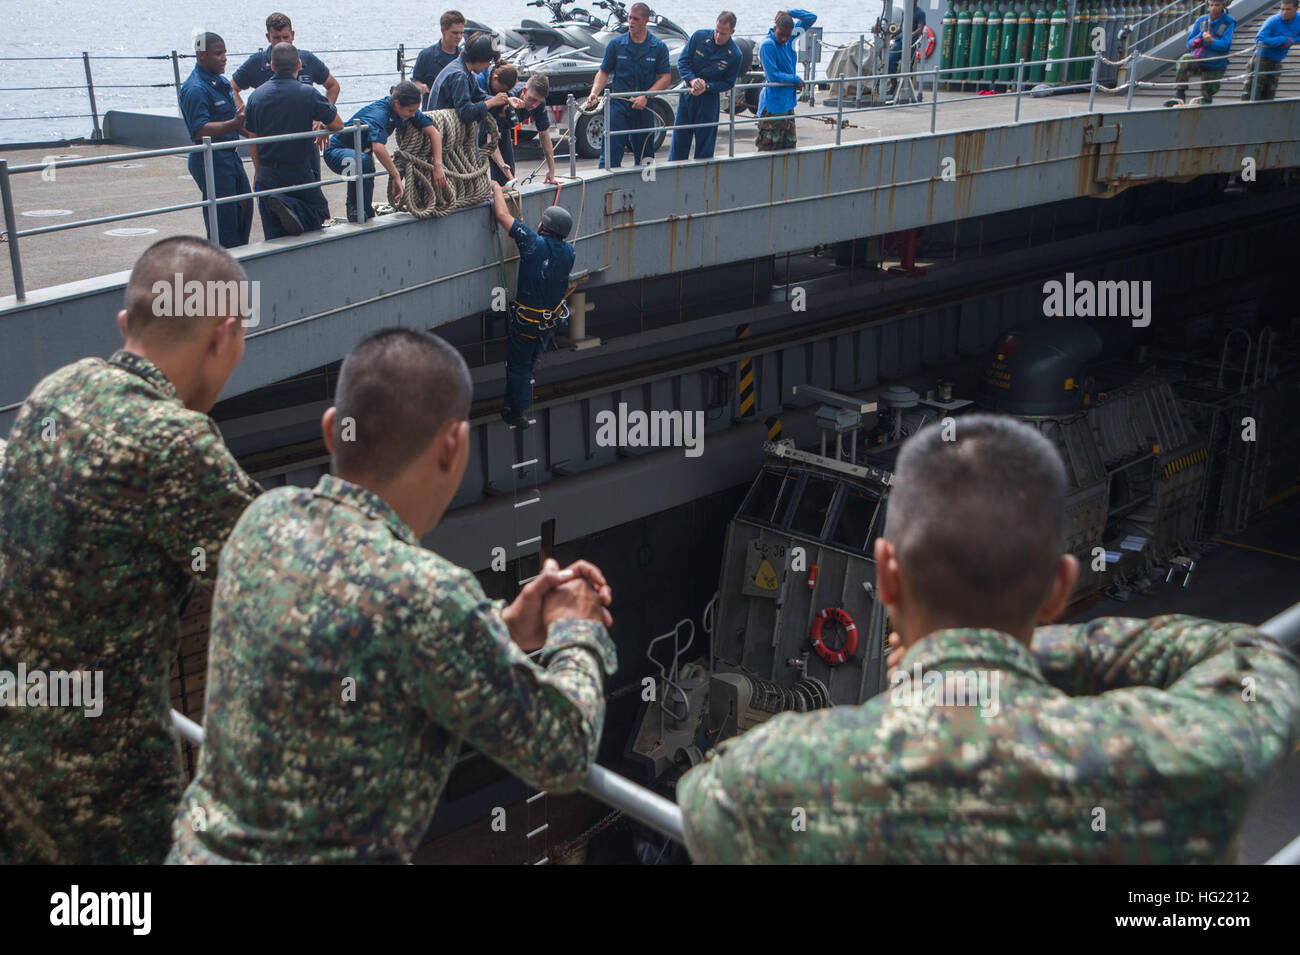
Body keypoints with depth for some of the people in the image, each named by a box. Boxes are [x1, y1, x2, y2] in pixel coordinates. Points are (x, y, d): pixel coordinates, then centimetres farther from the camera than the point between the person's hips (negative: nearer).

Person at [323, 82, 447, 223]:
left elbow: (433, 132, -12)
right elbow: (378, 148, -47)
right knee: (362, 161, -36)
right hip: (336, 151, -8)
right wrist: (396, 176, -43)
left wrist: (438, 166, -22)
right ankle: (353, 208, -19)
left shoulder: (408, 110, -11)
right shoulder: (378, 113, -33)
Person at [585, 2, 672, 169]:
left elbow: (665, 77, -1)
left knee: (645, 157, 7)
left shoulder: (659, 47, 2)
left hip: (644, 107, 1)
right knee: (610, 154, -8)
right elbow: (604, 72, 6)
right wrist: (595, 92, -12)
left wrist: (645, 96, -14)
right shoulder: (615, 44, 3)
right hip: (618, 105, -1)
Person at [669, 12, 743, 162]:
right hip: (687, 94, 2)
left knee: (705, 139, 4)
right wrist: (692, 79, -23)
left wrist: (707, 86, -20)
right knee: (680, 137, 6)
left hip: (709, 100, -1)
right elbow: (682, 61, -4)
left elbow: (728, 83, -4)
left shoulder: (734, 54, -10)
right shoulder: (699, 37, -8)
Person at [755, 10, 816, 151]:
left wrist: (790, 13, -2)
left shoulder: (790, 40, 5)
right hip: (772, 105, -8)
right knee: (768, 147, -5)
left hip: (788, 102, 8)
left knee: (789, 145, 11)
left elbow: (811, 18, 12)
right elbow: (773, 75, -19)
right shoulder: (767, 45, -16)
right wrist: (796, 80, -8)